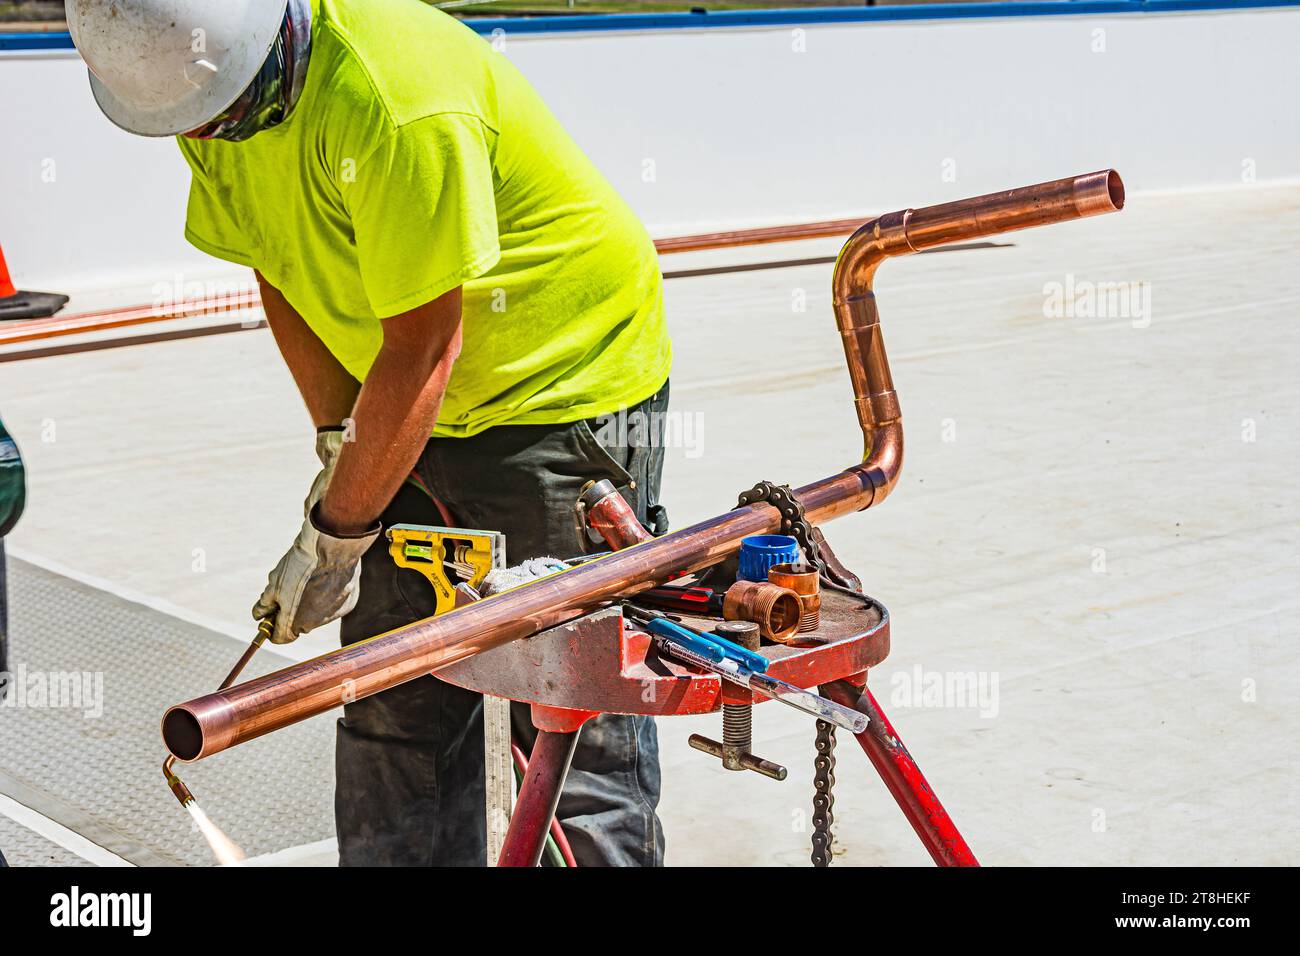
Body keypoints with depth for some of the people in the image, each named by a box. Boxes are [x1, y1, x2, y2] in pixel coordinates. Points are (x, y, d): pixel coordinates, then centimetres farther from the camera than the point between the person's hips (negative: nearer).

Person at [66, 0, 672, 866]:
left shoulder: (396, 96, -32)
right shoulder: (207, 82, -5)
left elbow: (423, 346, -28)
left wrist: (332, 539, -20)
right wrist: (340, 440, -3)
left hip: (567, 383, -8)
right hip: (422, 412, 8)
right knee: (391, 693, 8)